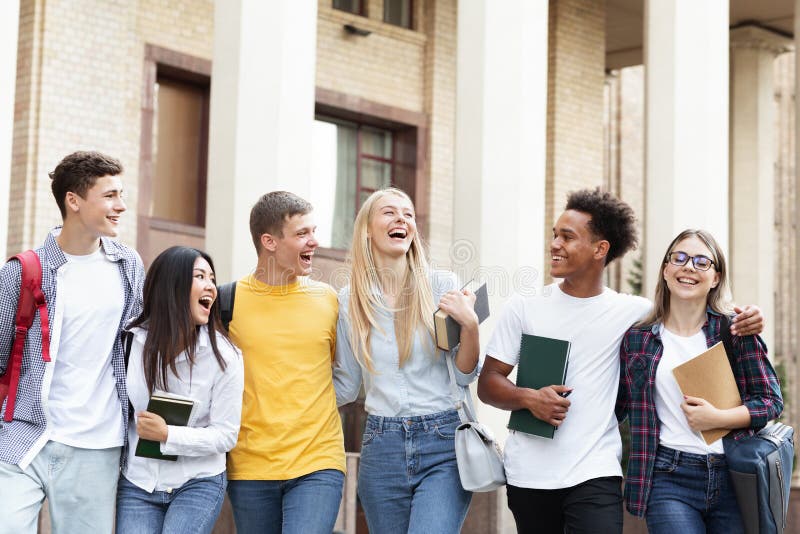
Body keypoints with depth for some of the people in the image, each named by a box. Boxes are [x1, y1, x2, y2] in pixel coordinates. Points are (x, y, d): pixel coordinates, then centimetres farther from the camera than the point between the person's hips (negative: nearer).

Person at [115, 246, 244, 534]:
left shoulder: (224, 356, -10)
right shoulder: (131, 342, -4)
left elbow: (225, 435, -10)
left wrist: (167, 435, -21)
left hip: (198, 485, -2)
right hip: (137, 484, 2)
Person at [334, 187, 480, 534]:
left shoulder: (442, 285, 0)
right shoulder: (350, 301, 5)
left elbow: (465, 375, 2)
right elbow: (345, 387, 13)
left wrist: (469, 324, -13)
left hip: (444, 443, -2)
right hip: (382, 448, 3)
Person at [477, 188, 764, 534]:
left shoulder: (629, 311, 2)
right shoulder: (524, 308, 4)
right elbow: (487, 384, 4)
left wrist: (741, 322, -6)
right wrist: (528, 398, -16)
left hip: (594, 476, -1)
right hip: (528, 477, 2)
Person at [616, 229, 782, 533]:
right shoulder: (637, 339, 7)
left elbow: (771, 400, 3)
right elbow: (617, 406, 16)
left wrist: (717, 418, -11)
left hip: (733, 478, 1)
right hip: (669, 479, -1)